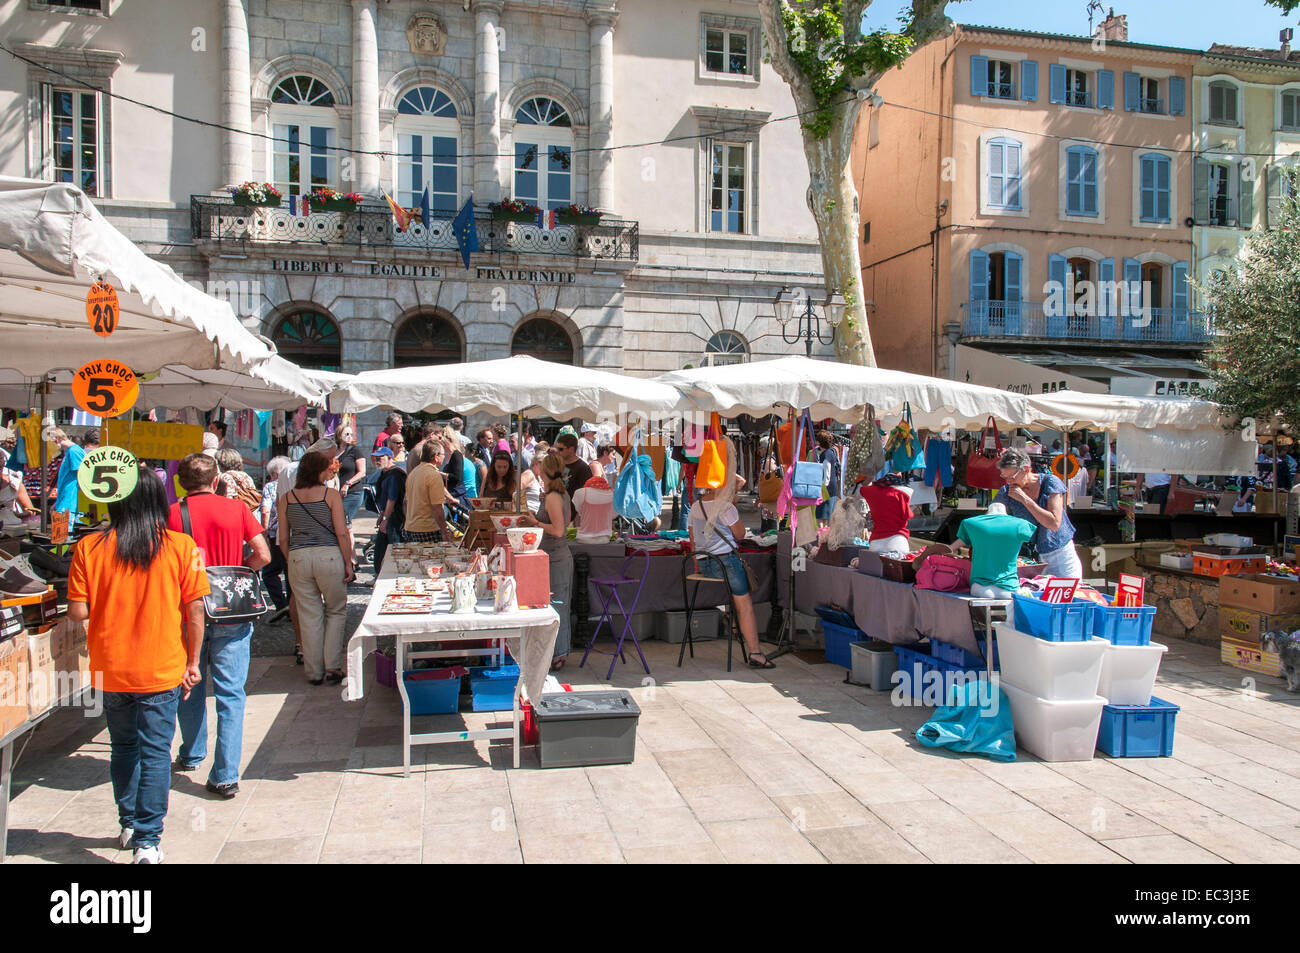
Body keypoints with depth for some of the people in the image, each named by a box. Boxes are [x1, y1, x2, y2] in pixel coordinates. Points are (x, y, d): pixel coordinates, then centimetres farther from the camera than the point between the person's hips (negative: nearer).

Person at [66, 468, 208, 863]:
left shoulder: (89, 548, -7)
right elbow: (195, 611, -8)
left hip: (110, 668, 2)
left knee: (123, 747, 20)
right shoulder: (180, 546, -10)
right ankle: (147, 841, 6)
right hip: (162, 669, -2)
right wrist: (192, 662, 3)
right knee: (155, 752, 6)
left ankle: (129, 823, 33)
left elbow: (78, 612, -7)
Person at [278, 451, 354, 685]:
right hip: (328, 556, -3)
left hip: (297, 558, 3)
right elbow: (342, 533, -7)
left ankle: (314, 671, 17)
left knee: (309, 616, 11)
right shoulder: (331, 495, -4)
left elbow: (283, 539, 8)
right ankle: (332, 667, 7)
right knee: (335, 612, 13)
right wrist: (348, 562, 0)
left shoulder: (286, 498, 7)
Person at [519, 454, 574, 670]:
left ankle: (556, 656, 3)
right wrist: (534, 521, 18)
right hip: (563, 555, 10)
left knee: (554, 606, -3)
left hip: (555, 559, -10)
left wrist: (535, 522, -10)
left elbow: (558, 530, -23)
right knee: (560, 606, 16)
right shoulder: (563, 494, 11)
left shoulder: (552, 497, -17)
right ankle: (561, 652, 25)